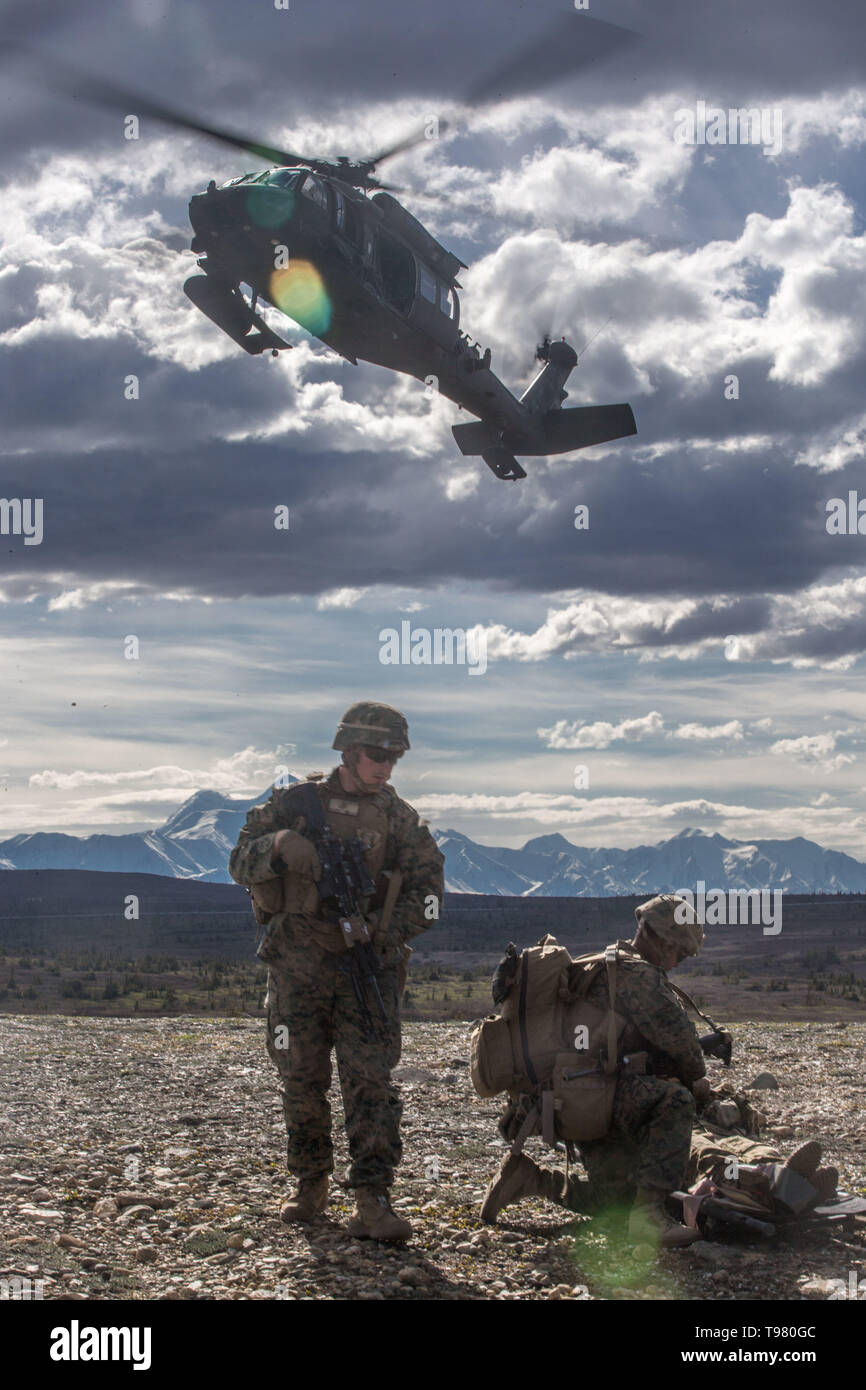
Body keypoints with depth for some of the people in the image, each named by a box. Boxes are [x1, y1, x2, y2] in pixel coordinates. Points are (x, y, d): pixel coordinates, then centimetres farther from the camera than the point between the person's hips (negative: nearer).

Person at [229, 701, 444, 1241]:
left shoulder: (400, 817, 6)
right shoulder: (295, 802, 4)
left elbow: (428, 888, 1)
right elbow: (241, 861, 3)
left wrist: (386, 930, -15)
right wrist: (280, 846, -19)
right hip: (298, 967, 1)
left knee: (371, 1080, -10)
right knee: (303, 1081, 7)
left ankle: (373, 1201, -11)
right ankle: (310, 1186, 24)